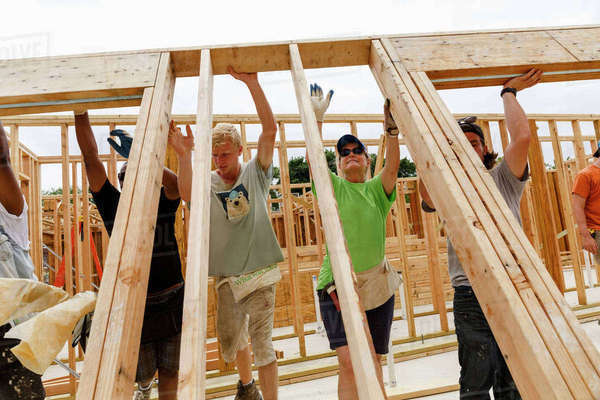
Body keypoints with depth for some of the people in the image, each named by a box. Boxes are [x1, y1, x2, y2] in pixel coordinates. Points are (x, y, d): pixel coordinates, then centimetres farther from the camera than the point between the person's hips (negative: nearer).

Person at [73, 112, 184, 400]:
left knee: (169, 373, 11)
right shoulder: (113, 204, 0)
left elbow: (175, 183, -23)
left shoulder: (163, 203, 0)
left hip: (171, 302, 0)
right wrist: (81, 114, -13)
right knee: (143, 371, 18)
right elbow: (91, 159, -7)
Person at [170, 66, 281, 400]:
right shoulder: (208, 182, 4)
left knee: (261, 340, -2)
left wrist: (252, 83, -18)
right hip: (227, 275, 4)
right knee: (229, 336, 18)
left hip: (260, 271, -3)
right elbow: (188, 194, -20)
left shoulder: (256, 173, 0)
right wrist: (185, 156, -32)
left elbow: (270, 129, -12)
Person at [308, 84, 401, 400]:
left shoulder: (377, 189, 9)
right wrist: (317, 116, -14)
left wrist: (391, 128, -21)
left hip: (377, 283, 2)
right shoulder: (333, 187, 6)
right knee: (349, 360, -11)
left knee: (373, 361, 12)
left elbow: (393, 165, -9)